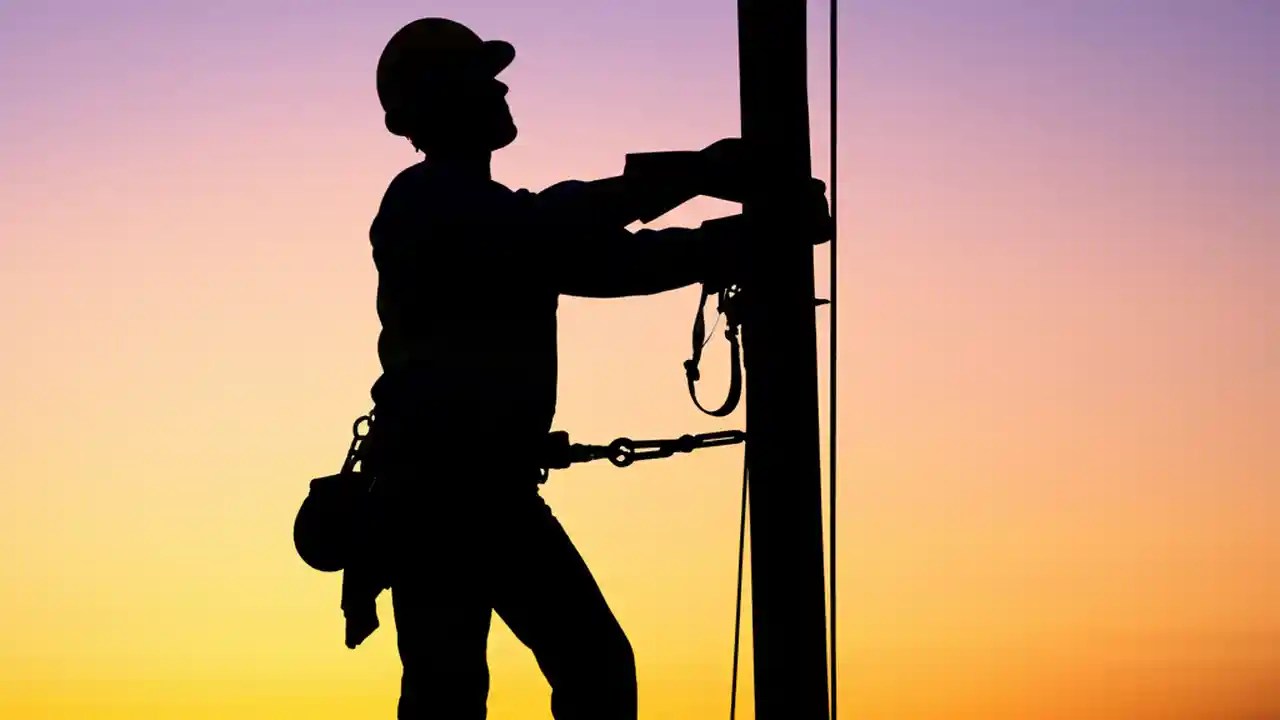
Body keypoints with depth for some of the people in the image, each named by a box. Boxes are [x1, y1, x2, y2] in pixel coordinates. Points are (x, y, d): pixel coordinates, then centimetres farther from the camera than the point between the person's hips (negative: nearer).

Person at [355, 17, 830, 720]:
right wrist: (690, 175, -22)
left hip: (493, 487, 10)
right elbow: (548, 226, -21)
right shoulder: (426, 204, -5)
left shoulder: (485, 213, 23)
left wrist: (748, 234, 9)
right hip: (436, 487, -10)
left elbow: (612, 259, 20)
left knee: (597, 663, 5)